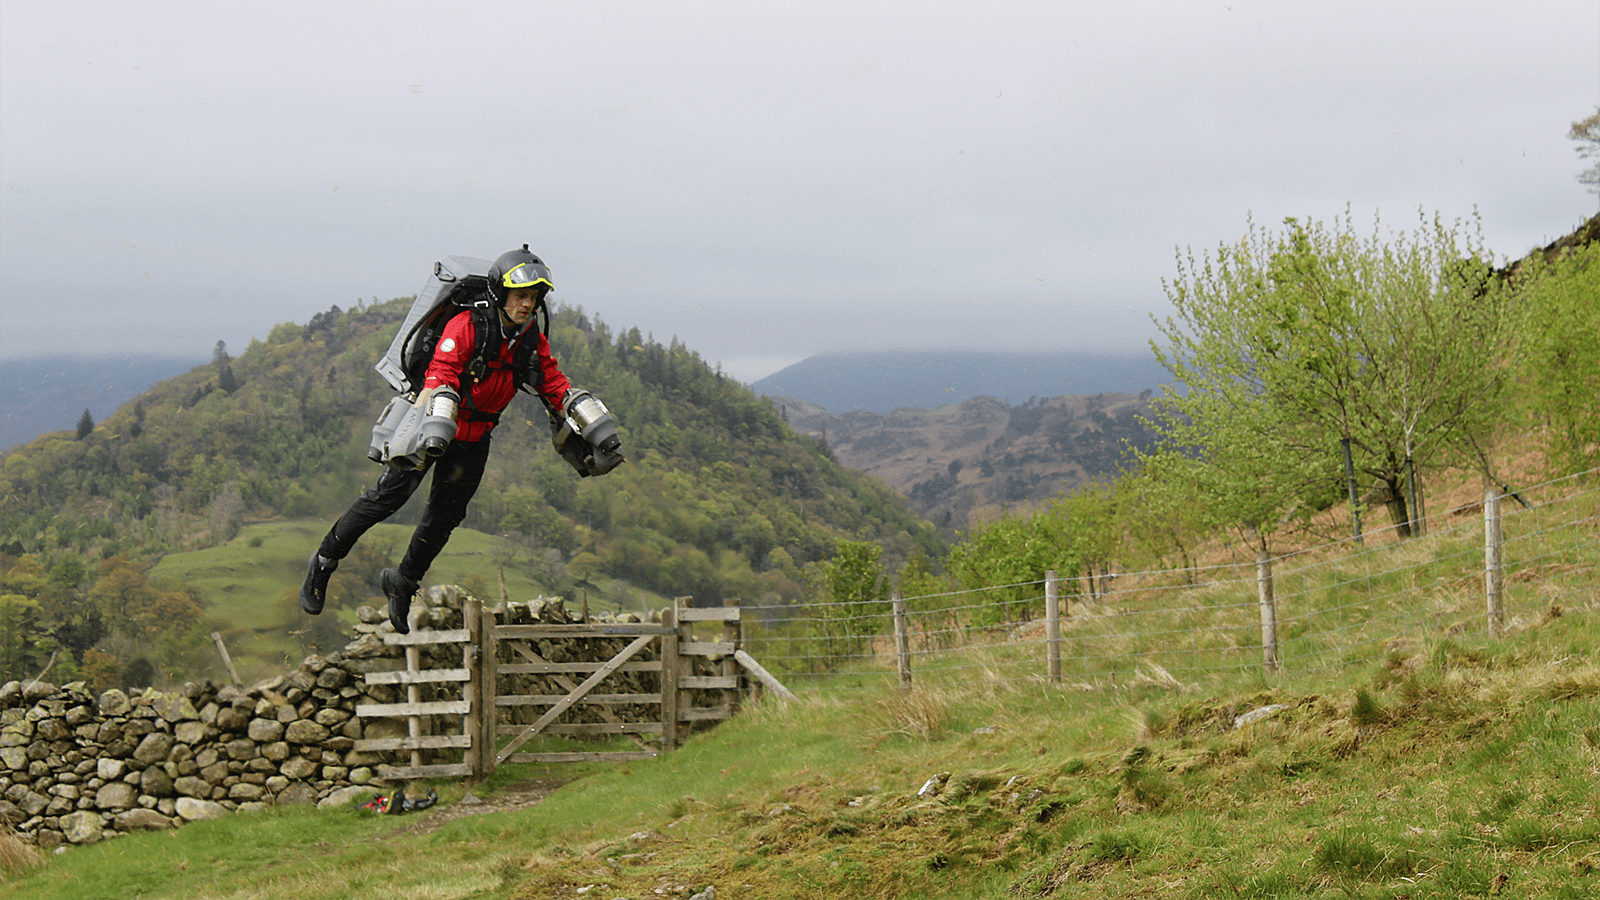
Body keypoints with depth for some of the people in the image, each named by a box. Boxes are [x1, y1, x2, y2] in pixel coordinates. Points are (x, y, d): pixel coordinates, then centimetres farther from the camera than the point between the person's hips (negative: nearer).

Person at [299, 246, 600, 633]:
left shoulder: (533, 341, -3)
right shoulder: (466, 326, -22)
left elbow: (556, 387, 3)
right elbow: (440, 375, -31)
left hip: (473, 440, 5)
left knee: (445, 517, 8)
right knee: (388, 497, -6)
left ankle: (403, 582, 29)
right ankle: (323, 563, 9)